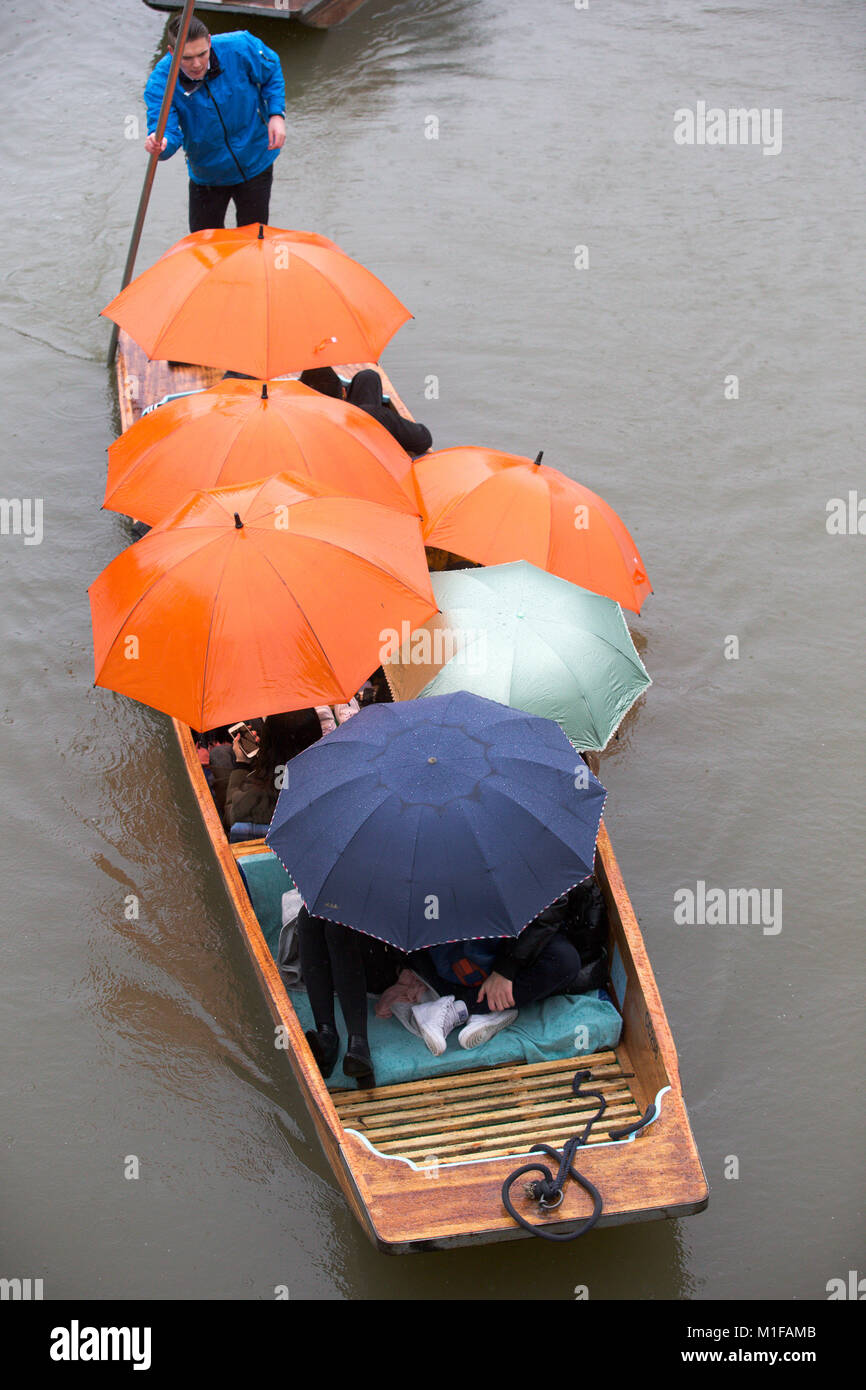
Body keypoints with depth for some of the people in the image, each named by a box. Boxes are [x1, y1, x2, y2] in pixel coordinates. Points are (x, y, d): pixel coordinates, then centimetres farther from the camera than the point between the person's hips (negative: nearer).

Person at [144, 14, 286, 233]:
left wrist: (277, 114, -16)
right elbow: (167, 130, -32)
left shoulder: (239, 47, -23)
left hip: (255, 165, 0)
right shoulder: (161, 82, -24)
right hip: (206, 173, 0)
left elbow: (272, 73, -3)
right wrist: (161, 143, -56)